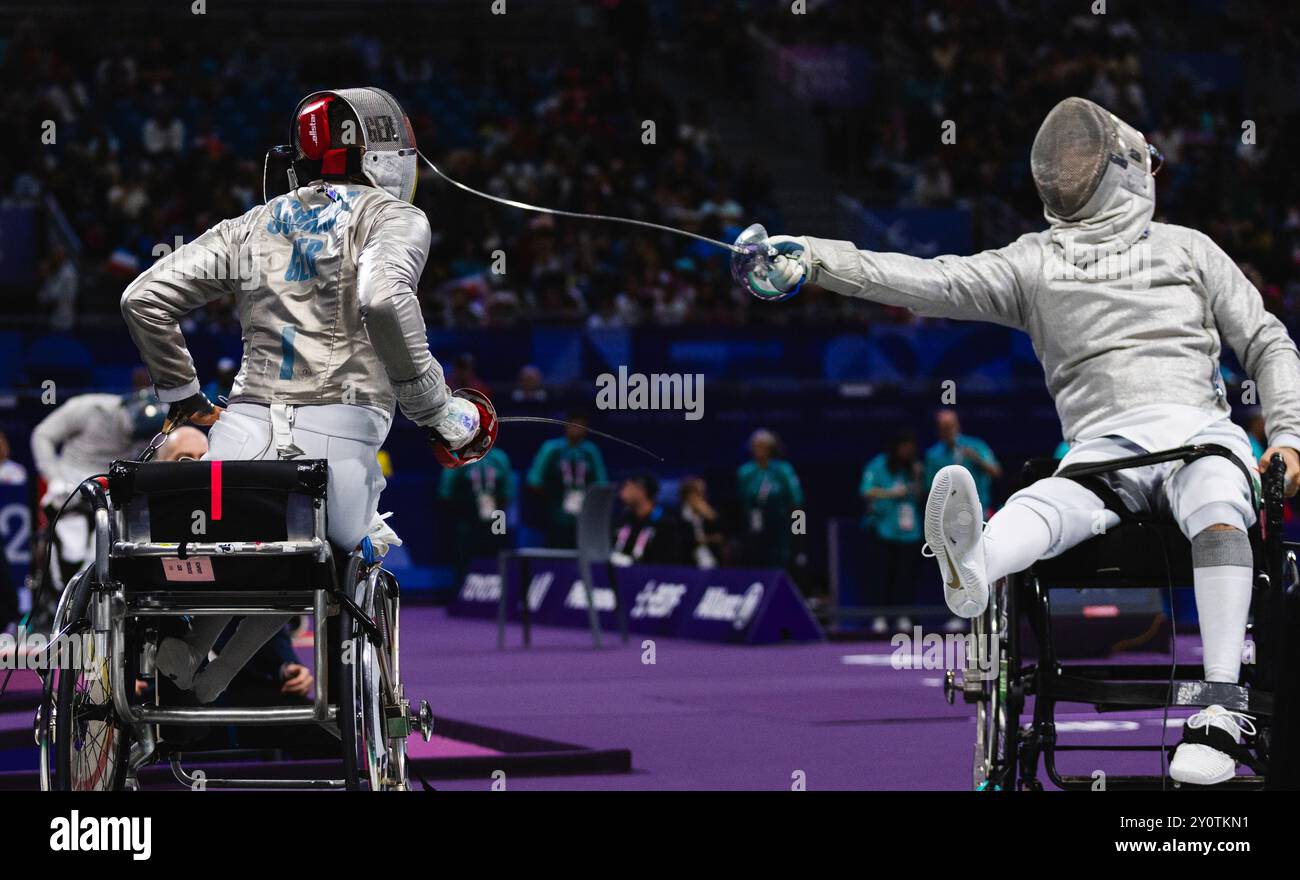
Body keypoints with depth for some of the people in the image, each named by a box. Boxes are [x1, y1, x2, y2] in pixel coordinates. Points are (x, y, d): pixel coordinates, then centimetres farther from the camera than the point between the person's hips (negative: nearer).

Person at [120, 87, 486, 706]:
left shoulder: (250, 228, 22)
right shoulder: (393, 216, 8)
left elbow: (145, 298, 16)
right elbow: (384, 301, -15)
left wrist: (180, 396, 28)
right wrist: (436, 411, -6)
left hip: (243, 431, 5)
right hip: (336, 437, -5)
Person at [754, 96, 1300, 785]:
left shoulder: (1185, 249, 19)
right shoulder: (1035, 261, 17)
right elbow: (930, 283, 3)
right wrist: (815, 261, -11)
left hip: (1199, 427, 0)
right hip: (1103, 446, 0)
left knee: (1216, 507, -36)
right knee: (1042, 505, -34)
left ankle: (1220, 710, -43)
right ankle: (970, 567, -70)